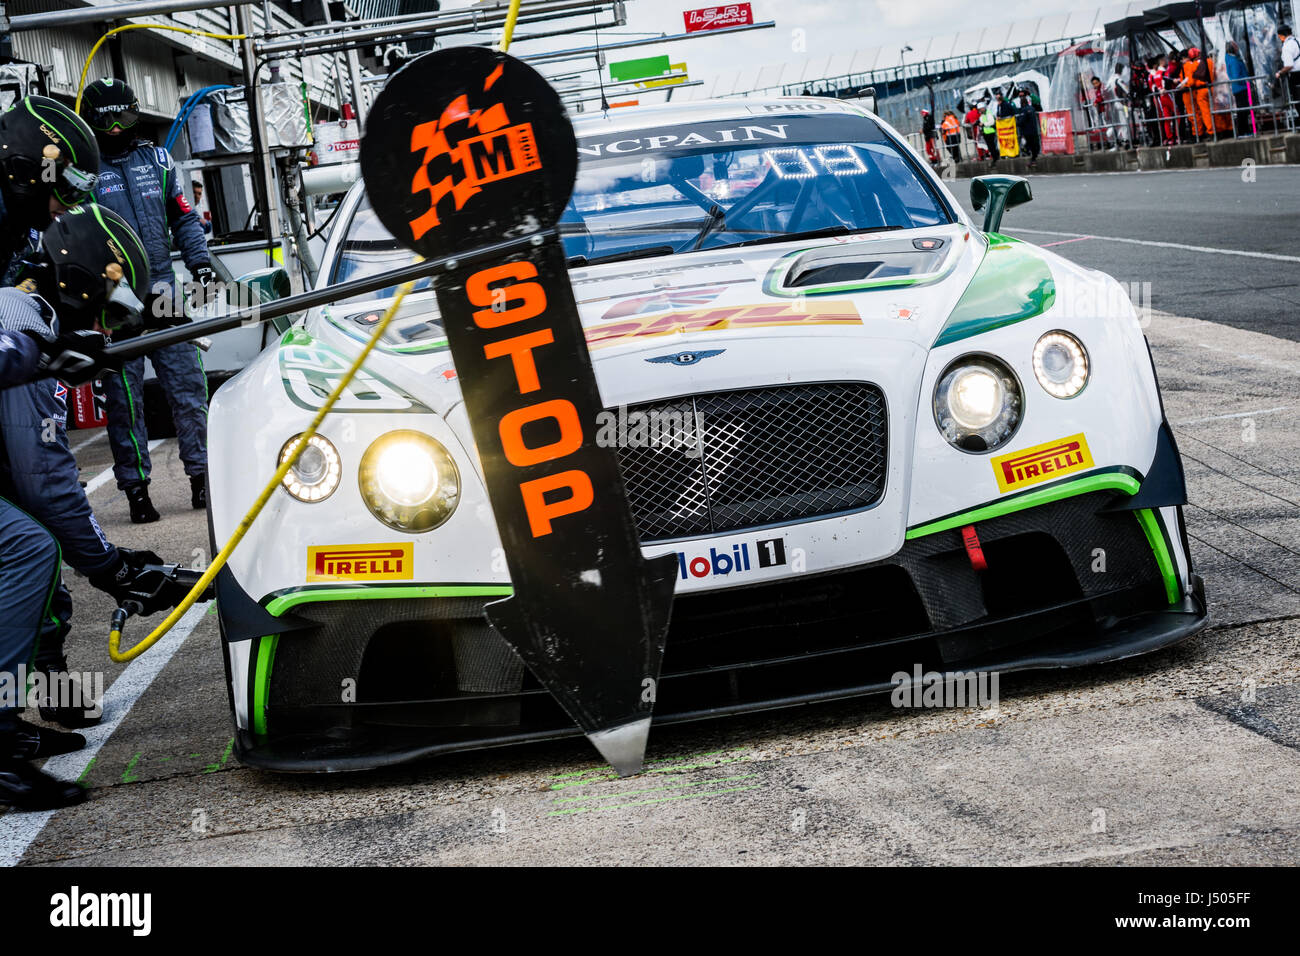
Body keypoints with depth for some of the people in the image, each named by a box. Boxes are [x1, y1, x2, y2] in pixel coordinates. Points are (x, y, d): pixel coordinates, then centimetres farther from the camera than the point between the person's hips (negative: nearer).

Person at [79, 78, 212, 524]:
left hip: (164, 295, 3)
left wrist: (199, 262, 7)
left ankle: (201, 475, 12)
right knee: (125, 398, 1)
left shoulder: (157, 160, 12)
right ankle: (135, 487, 9)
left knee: (189, 387, 2)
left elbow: (184, 218, 20)